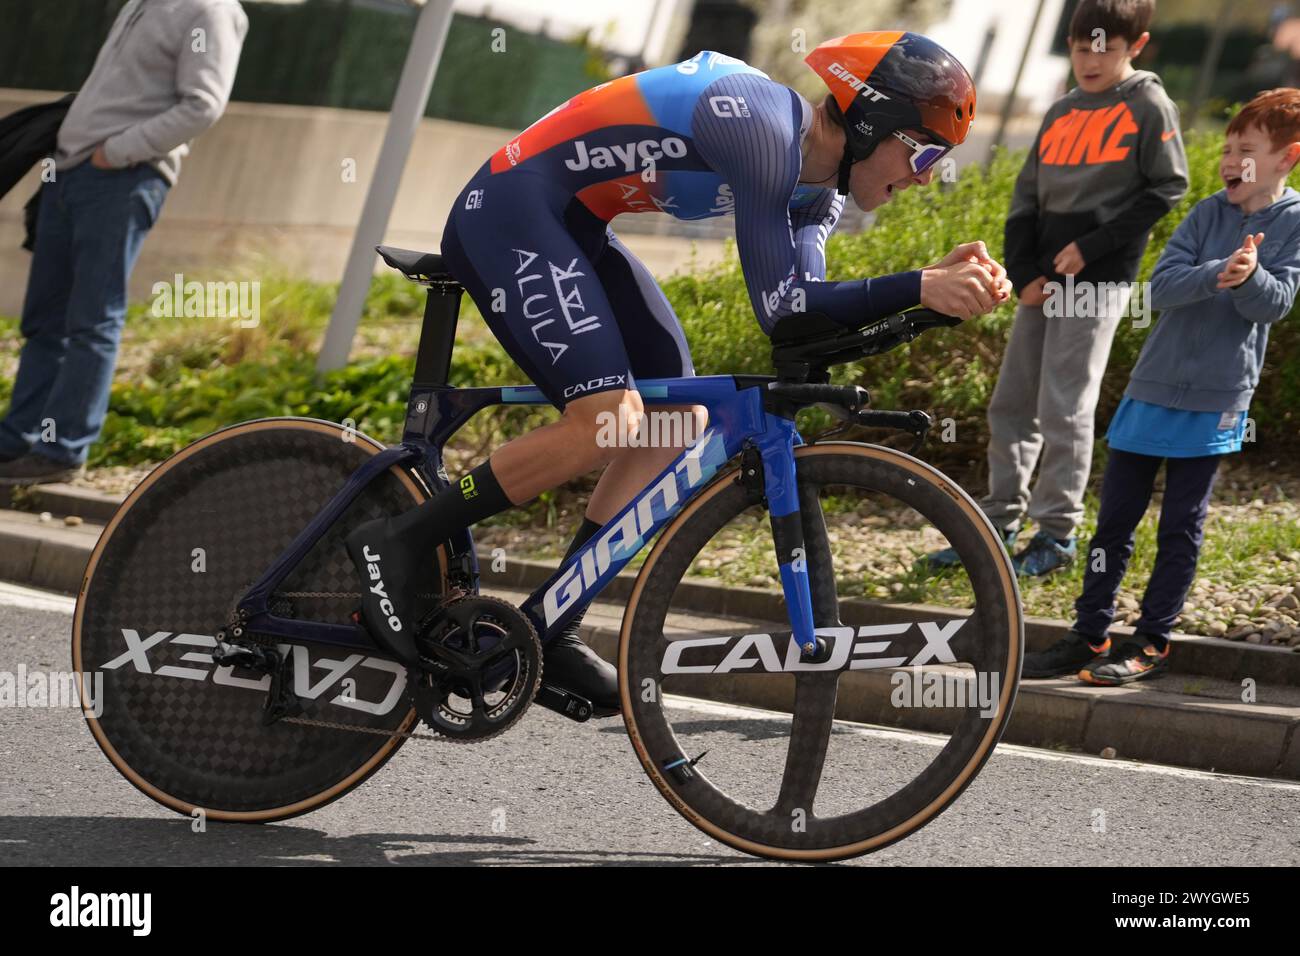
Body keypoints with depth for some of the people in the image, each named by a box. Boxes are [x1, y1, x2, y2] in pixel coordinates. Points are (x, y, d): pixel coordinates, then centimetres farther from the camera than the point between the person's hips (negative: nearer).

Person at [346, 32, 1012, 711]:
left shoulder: (818, 189, 7)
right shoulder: (764, 125, -24)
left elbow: (808, 312, -6)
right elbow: (779, 308, -27)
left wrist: (941, 282, -14)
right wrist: (920, 289, -32)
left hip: (575, 233, 11)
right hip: (509, 214, -11)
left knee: (680, 423, 4)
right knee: (610, 418, -23)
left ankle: (548, 633, 7)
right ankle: (398, 543, -11)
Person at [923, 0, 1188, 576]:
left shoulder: (1150, 108, -2)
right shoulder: (1061, 114, 14)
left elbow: (1166, 188, -6)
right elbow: (1027, 197, 14)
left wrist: (1091, 247, -11)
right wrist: (1023, 273, 1)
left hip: (1099, 279, -6)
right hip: (1043, 281, 6)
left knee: (1064, 408, -7)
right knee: (1011, 403, 7)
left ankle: (1057, 533, 1)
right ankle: (999, 522, 15)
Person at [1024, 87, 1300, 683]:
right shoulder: (1209, 214, 4)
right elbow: (1162, 285, -8)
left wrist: (1248, 277, -33)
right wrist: (1218, 273, -27)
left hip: (1216, 399, -3)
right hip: (1155, 386, 3)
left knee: (1182, 524, 3)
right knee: (1115, 517, 5)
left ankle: (1152, 642, 13)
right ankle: (1090, 636, 14)